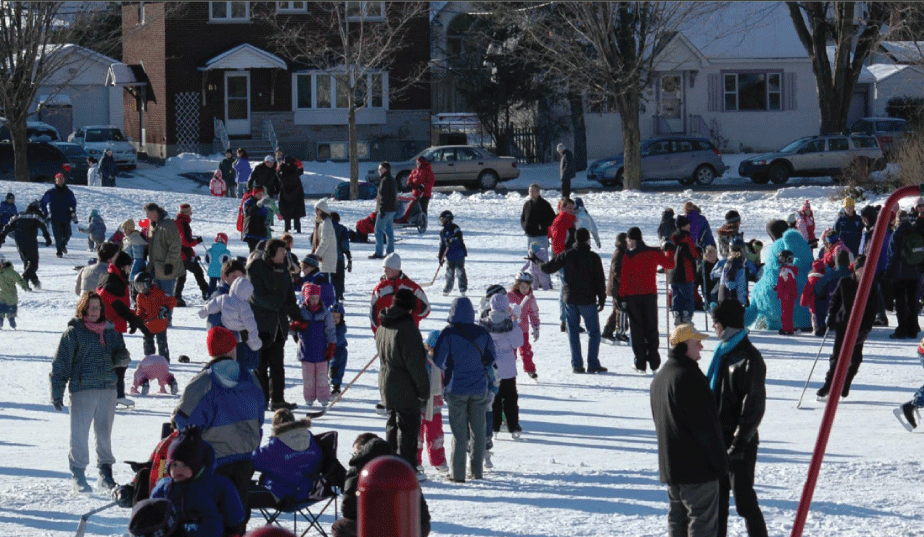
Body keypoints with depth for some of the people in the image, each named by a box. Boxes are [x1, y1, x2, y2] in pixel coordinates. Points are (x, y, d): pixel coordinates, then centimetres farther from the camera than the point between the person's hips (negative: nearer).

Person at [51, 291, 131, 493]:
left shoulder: (110, 331, 12)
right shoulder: (73, 332, -1)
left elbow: (122, 358, 19)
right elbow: (60, 363, -1)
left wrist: (122, 356, -7)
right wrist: (57, 392, -7)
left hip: (108, 389, 4)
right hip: (82, 389, -4)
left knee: (105, 433, 11)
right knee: (80, 433, -3)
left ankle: (106, 473, 20)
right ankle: (78, 475, 5)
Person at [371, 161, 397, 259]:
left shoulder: (385, 180, -14)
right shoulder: (392, 180, 17)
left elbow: (384, 196, -20)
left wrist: (382, 209, -20)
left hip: (386, 209, -10)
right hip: (392, 209, 10)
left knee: (378, 230, -7)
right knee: (389, 231, 12)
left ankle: (379, 253, -9)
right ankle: (390, 252, 12)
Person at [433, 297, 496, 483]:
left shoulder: (448, 334, -11)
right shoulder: (482, 333, -1)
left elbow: (438, 361, -9)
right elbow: (491, 359, 7)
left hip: (457, 389, -3)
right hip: (479, 388, 3)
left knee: (459, 432, 2)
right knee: (478, 430, 11)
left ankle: (457, 473, 1)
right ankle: (477, 471, 16)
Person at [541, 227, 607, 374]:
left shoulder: (567, 255, -3)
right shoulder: (593, 257, -7)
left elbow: (549, 267, 4)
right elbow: (600, 280, -5)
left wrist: (538, 264, 26)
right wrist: (602, 299, 4)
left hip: (570, 300, 2)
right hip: (588, 300, -2)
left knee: (573, 332, 9)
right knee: (593, 332, 6)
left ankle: (577, 364, 6)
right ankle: (593, 364, -1)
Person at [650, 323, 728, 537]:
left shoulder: (660, 377, 13)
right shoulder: (688, 377, -19)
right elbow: (704, 425, -20)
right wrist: (720, 461, -13)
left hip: (670, 465, 9)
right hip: (697, 465, -9)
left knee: (677, 519, 15)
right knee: (703, 519, -5)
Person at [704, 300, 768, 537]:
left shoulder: (749, 358, -14)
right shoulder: (722, 353, 12)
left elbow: (754, 405, -16)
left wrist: (740, 441, -19)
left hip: (740, 439, -9)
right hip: (717, 436, 9)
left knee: (743, 495, -7)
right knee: (717, 494, 14)